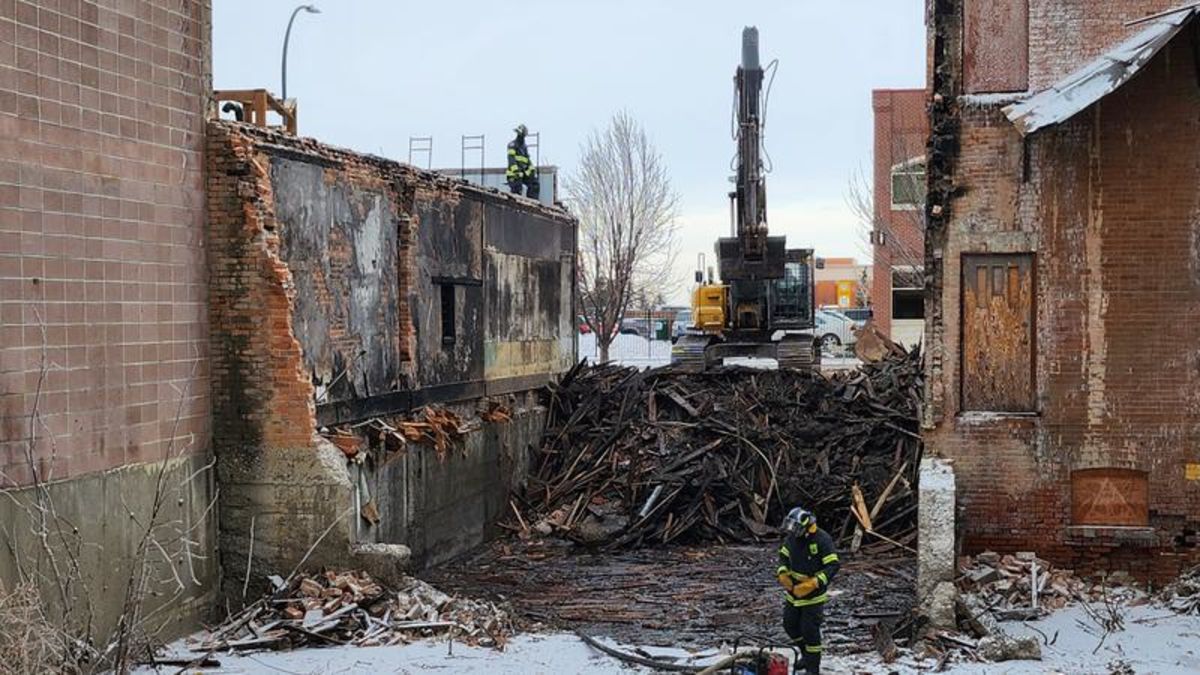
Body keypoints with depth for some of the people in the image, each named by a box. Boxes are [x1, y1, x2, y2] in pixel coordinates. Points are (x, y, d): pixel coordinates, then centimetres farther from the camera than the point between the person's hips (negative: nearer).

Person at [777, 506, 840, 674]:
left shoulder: (823, 539, -22)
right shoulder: (791, 537, -2)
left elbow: (833, 566, -23)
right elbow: (784, 556, 12)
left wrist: (815, 583, -31)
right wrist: (782, 573, -7)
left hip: (813, 595, -7)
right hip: (793, 591, 7)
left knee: (810, 630, -4)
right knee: (790, 624, 15)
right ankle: (806, 654, 38)